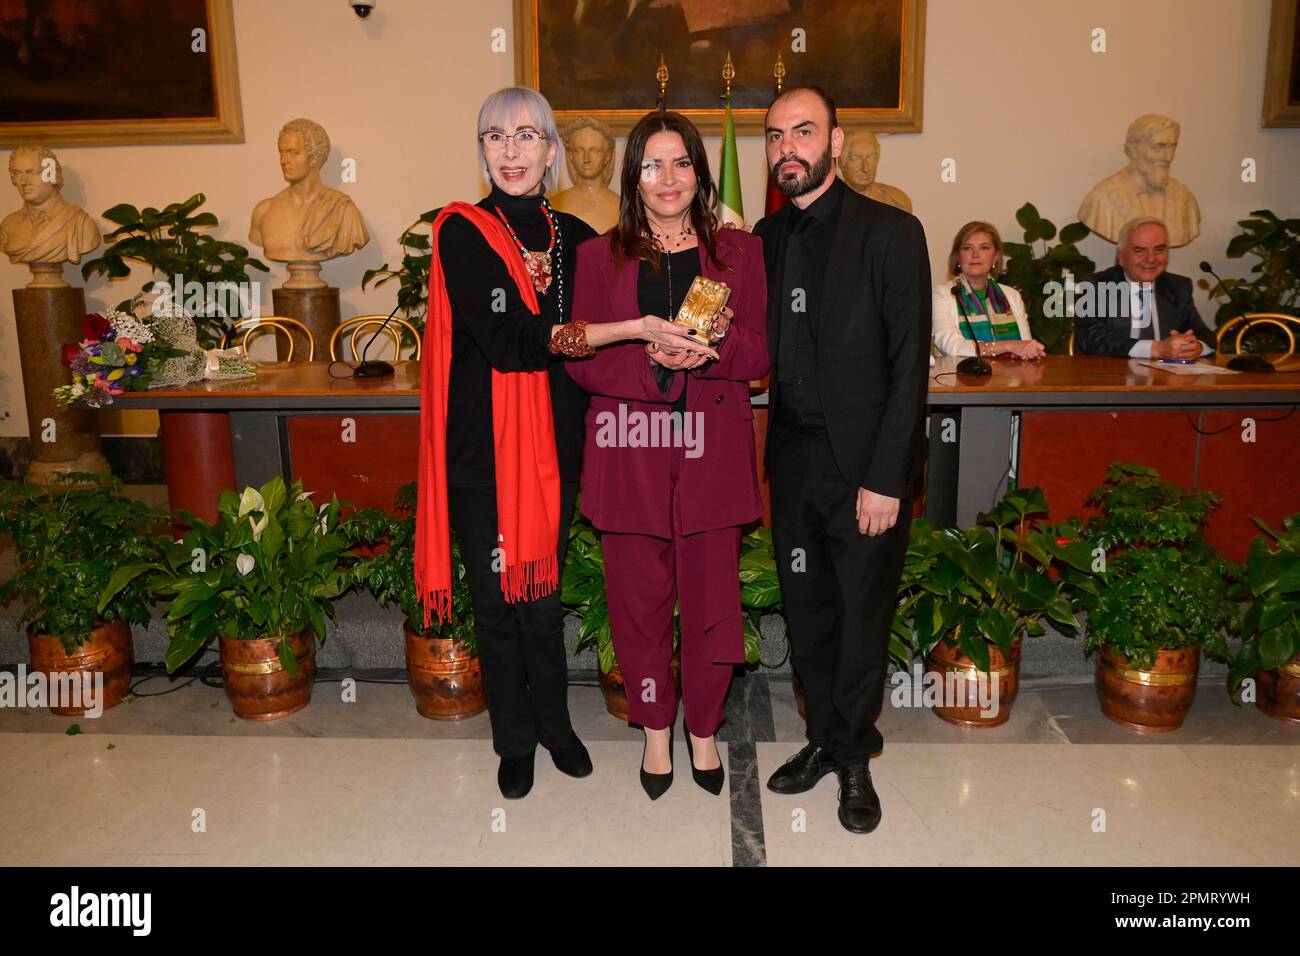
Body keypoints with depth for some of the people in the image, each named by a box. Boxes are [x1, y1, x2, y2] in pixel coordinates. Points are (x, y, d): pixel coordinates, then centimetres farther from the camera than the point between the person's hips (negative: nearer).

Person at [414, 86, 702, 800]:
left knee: (544, 592, 12)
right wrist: (628, 330, -23)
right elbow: (507, 337, -20)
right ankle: (515, 740, 30)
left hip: (553, 441, 3)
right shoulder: (462, 232, -7)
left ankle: (554, 723, 35)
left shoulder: (574, 236, 7)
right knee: (498, 596, 9)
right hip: (483, 442, -3)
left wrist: (664, 339, -10)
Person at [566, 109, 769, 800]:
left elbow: (760, 357, 6)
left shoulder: (739, 251, 8)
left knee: (712, 599, 5)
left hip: (712, 453, 1)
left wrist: (718, 340, -16)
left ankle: (703, 729, 28)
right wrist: (654, 358, -17)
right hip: (631, 451, 0)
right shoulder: (599, 256, 7)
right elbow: (582, 360, 0)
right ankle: (656, 729, 29)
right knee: (640, 599, 8)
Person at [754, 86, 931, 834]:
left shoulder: (890, 232, -8)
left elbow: (909, 365, -12)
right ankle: (826, 739, 32)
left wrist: (885, 478, -15)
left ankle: (855, 758, 27)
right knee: (808, 612, 13)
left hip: (865, 464, -4)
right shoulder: (767, 237, 9)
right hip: (793, 461, 5)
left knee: (863, 615, 8)